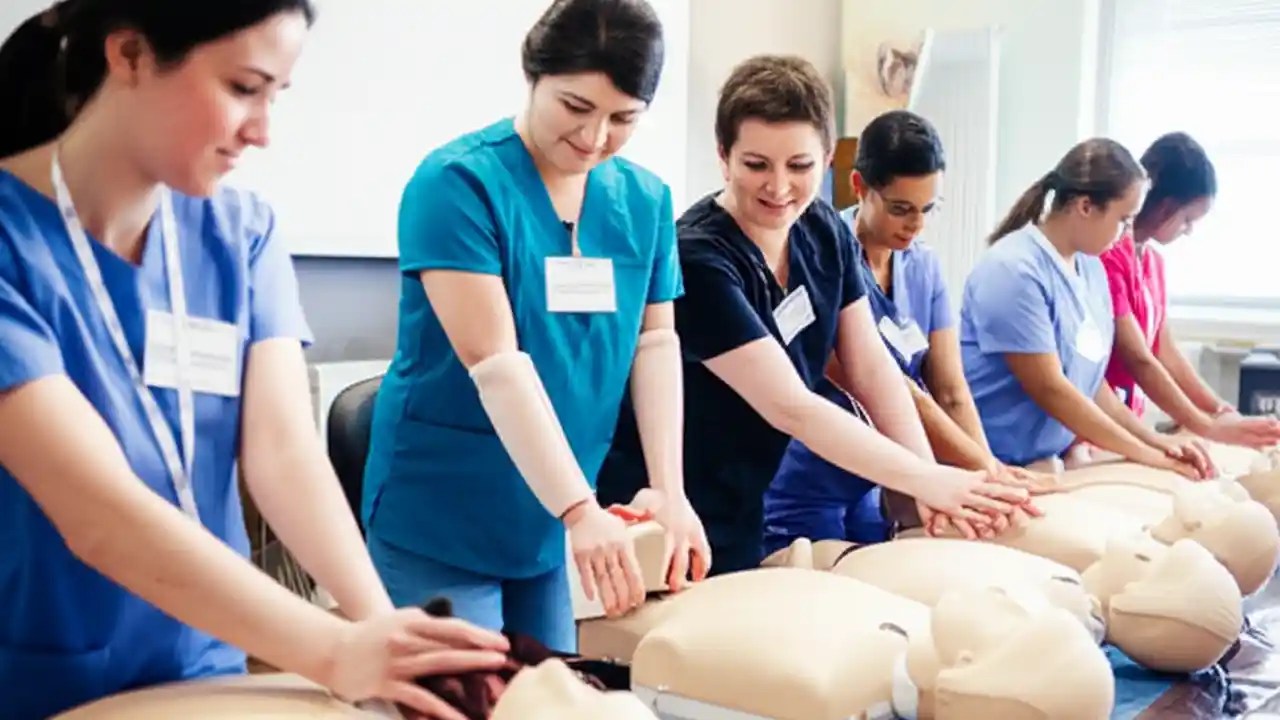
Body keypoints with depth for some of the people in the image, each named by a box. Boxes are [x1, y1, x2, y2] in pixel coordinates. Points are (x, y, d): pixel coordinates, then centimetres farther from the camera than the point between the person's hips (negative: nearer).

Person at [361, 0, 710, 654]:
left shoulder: (646, 201, 4)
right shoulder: (458, 182, -15)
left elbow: (655, 344, 4)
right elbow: (494, 361, -22)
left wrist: (671, 494, -8)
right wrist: (581, 510, -28)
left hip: (546, 523, 6)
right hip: (438, 524, -5)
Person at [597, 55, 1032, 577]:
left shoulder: (825, 234, -1)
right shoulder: (698, 259, -26)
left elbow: (872, 369, -2)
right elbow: (791, 408, -26)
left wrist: (932, 481, -14)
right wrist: (928, 481, -23)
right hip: (663, 527, -7)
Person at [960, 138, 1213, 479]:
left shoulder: (1092, 269, 7)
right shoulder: (1014, 271, -16)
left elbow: (1088, 380, 11)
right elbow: (1049, 388, -18)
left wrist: (1153, 440, 0)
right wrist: (1145, 455, -13)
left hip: (1057, 461, 7)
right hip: (999, 467, -7)